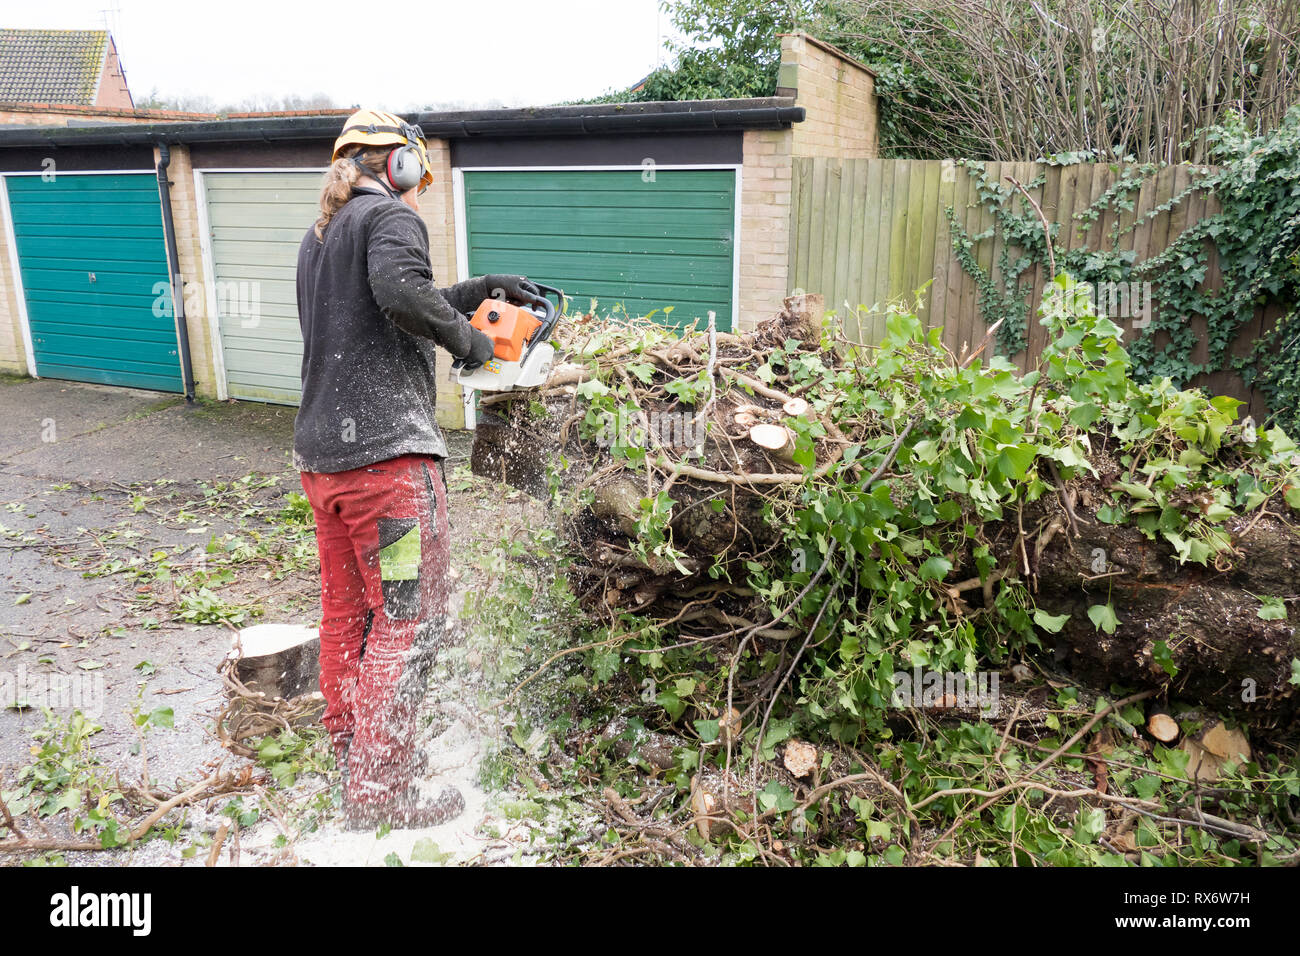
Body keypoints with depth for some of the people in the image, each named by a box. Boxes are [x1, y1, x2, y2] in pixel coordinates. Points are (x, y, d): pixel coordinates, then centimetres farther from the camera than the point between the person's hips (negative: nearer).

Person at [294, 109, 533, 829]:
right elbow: (401, 291, -26)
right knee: (409, 620, -1)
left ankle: (352, 754, 34)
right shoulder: (391, 215, -5)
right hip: (386, 452, -9)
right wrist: (466, 338, -11)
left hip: (320, 456, 9)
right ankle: (378, 797, 5)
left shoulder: (318, 238, 22)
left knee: (346, 611, 19)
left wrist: (469, 294, 19)